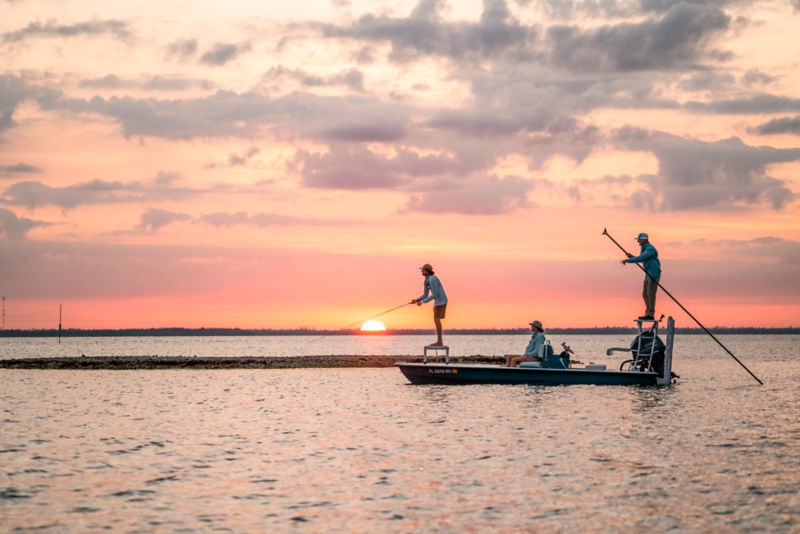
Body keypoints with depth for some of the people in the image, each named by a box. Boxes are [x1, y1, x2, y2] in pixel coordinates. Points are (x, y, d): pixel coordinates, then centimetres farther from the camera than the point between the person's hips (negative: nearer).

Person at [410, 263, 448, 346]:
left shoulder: (432, 279, -21)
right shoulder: (426, 281, 13)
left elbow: (435, 294, -22)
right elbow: (425, 295, 16)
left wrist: (423, 302, -22)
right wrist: (416, 300, 0)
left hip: (441, 301, -10)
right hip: (438, 301, 10)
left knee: (437, 319, -11)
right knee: (436, 320, 9)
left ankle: (439, 342, -9)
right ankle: (439, 342, 9)